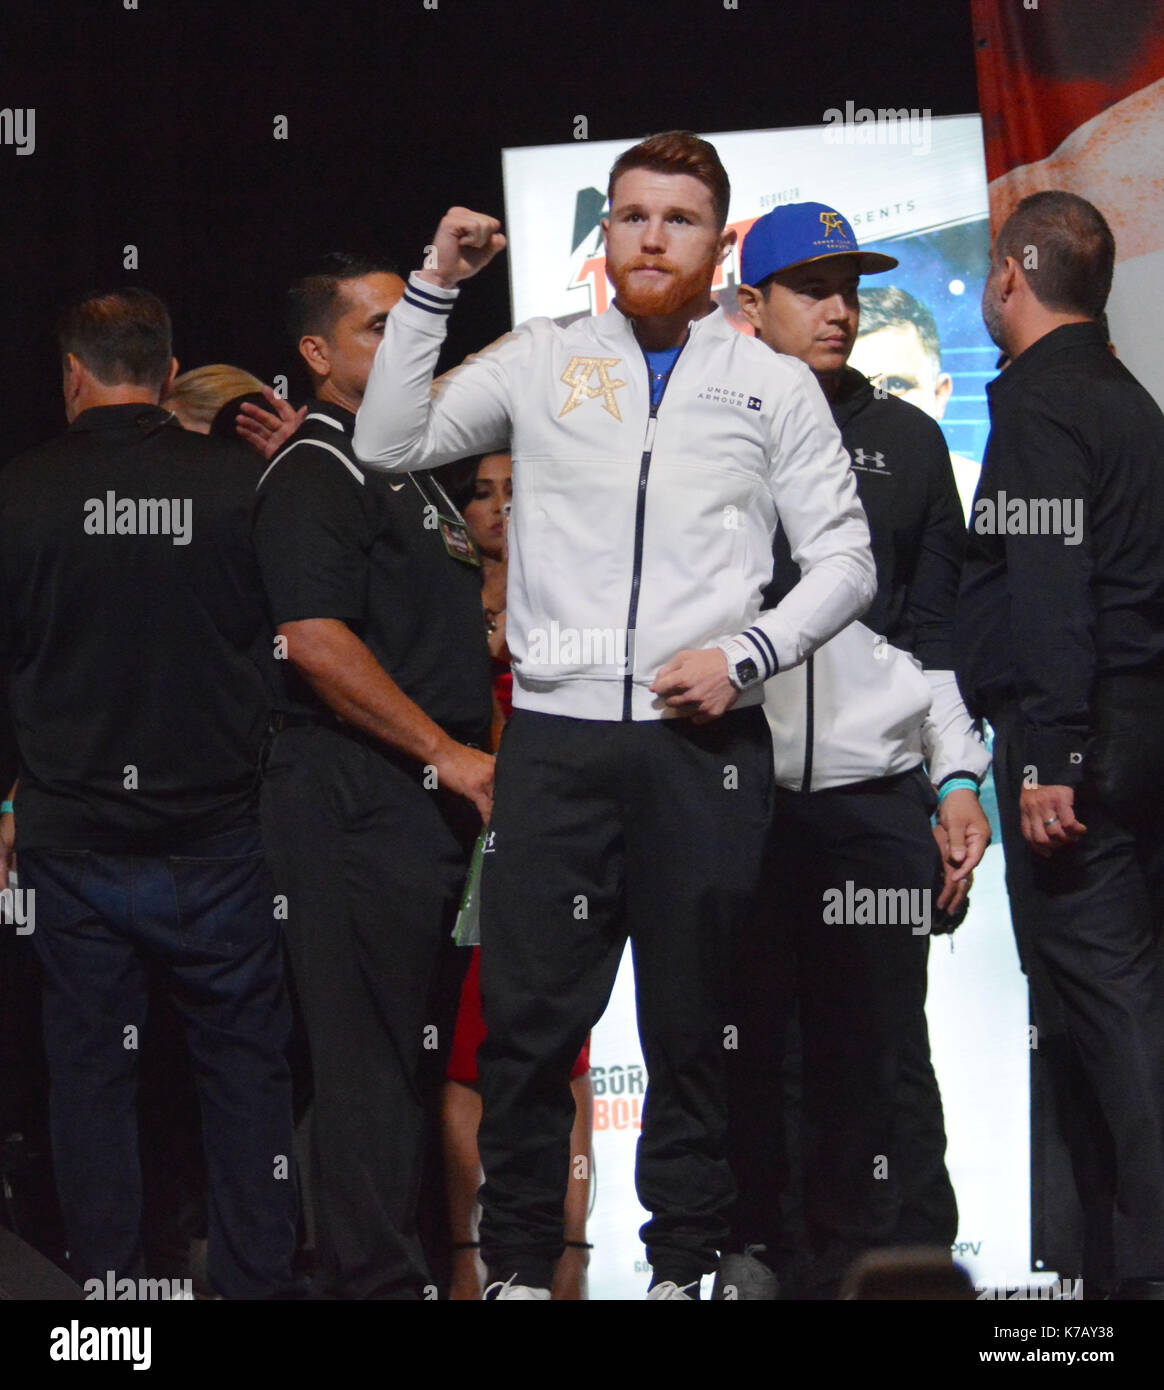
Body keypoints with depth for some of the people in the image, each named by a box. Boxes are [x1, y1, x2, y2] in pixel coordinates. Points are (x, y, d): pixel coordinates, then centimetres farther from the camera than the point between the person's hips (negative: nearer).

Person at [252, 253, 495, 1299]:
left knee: (422, 1045, 13)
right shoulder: (314, 476, -10)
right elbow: (317, 641, -21)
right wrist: (449, 754, -18)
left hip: (435, 796, 10)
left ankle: (396, 1253, 20)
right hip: (357, 797, -10)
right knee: (370, 1047, -8)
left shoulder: (409, 469, 20)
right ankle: (376, 1278, -6)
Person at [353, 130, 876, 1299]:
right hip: (556, 733, 0)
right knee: (528, 1017, -2)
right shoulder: (543, 361, 11)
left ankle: (682, 1266, 14)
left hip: (704, 742, 0)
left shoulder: (772, 385, 10)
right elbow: (389, 445, 7)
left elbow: (843, 563, 10)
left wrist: (747, 653, -5)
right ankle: (518, 1265, 8)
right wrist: (436, 286, 2)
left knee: (690, 1025, 5)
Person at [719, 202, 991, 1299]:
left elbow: (938, 621, 16)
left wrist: (958, 777, 7)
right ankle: (741, 1249, 11)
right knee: (737, 1037, 1)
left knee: (878, 1052, 0)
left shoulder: (905, 442, 16)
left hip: (874, 796, 1)